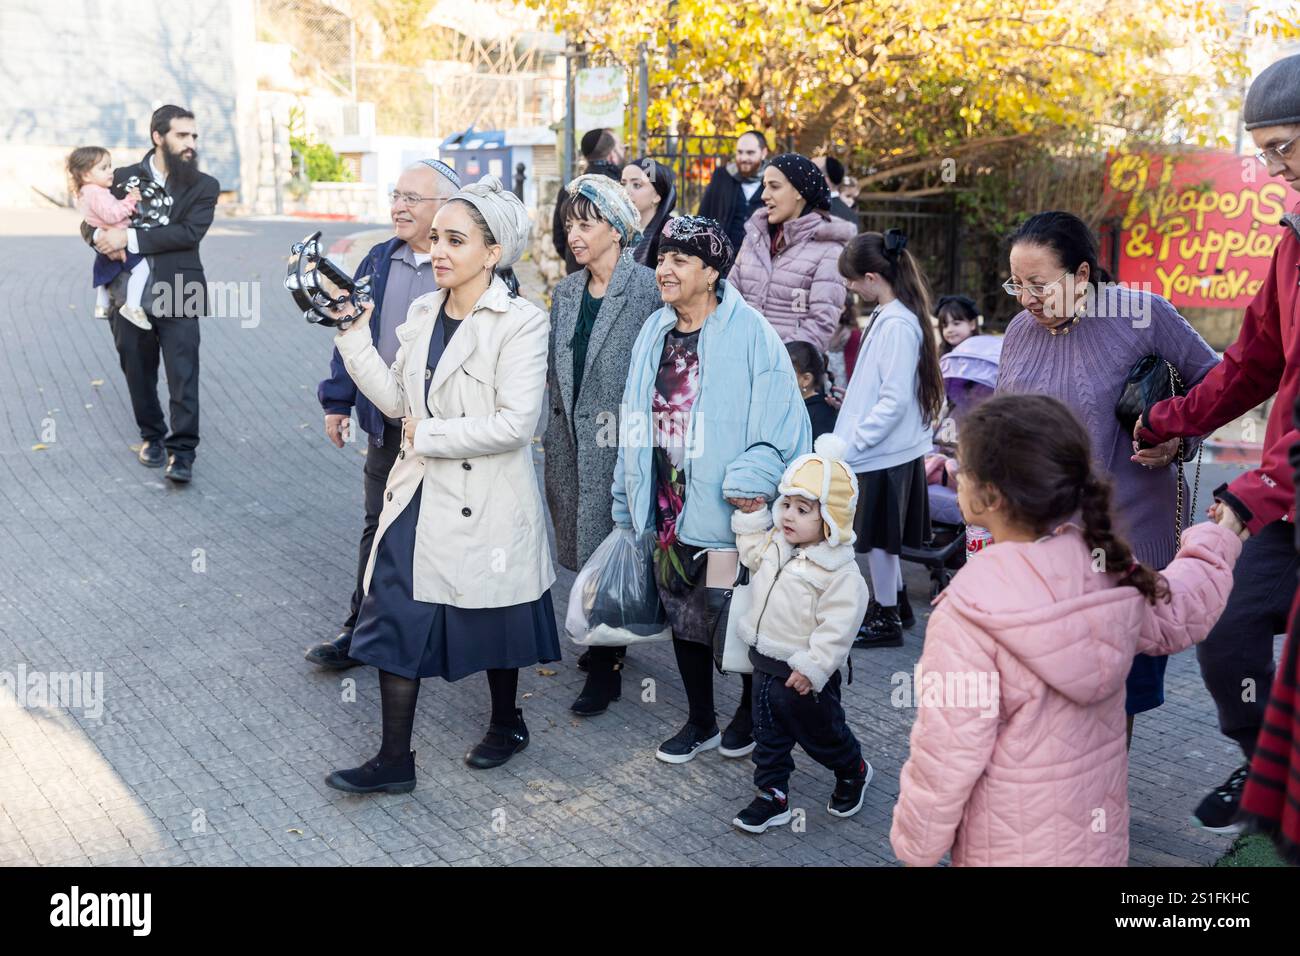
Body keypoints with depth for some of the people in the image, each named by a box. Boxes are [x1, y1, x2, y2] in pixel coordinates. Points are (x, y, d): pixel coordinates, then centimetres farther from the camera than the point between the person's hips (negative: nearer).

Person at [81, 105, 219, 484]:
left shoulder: (204, 186, 2)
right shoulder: (123, 178, 8)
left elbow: (190, 232, -13)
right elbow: (89, 221, 11)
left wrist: (130, 237, -19)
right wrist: (101, 235, -14)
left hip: (178, 296, -2)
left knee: (183, 375, -8)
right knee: (138, 374, 12)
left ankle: (181, 452, -4)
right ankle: (152, 436, 29)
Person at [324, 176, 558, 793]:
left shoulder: (520, 323, -15)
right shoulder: (422, 313, 6)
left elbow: (516, 422, -22)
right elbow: (397, 400, 8)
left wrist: (429, 435, -16)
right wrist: (354, 338, 0)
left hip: (485, 504, -6)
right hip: (418, 495, 6)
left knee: (493, 624, 13)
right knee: (395, 620, 5)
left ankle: (506, 724, 39)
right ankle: (394, 760, 17)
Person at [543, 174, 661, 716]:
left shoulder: (648, 290, -10)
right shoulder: (565, 292, 11)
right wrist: (555, 432, 13)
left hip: (619, 443, -6)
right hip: (572, 443, 6)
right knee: (586, 551, 14)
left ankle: (605, 670, 11)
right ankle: (605, 646, 31)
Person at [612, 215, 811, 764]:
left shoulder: (749, 333, -12)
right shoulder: (655, 333, 8)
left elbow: (779, 418, -16)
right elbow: (636, 424, 12)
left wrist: (750, 481, -27)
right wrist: (630, 502, 14)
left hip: (726, 513, -6)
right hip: (667, 510, 6)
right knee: (683, 615, 16)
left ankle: (751, 713, 33)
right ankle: (701, 722, 33)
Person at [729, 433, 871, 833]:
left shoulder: (840, 572, -24)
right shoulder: (775, 546, 0)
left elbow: (837, 627, -25)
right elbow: (751, 548, 20)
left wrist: (812, 667, -26)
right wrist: (751, 512, 7)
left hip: (805, 676, -7)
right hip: (766, 666, 7)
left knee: (821, 735, 16)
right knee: (769, 738, 16)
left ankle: (854, 773, 43)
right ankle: (772, 796, 29)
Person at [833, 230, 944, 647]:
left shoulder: (897, 324, -21)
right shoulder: (890, 314, 7)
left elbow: (895, 400, -23)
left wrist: (850, 444, -21)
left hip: (883, 451, -9)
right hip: (884, 447, 9)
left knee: (877, 535, 4)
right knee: (882, 534, 20)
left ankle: (886, 620, 18)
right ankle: (896, 603, 36)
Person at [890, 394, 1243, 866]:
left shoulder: (971, 611, -28)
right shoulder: (1112, 568, -9)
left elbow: (948, 753, -23)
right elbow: (1183, 616, 12)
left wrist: (914, 842, -7)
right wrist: (1214, 545, 31)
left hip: (1013, 847, -6)